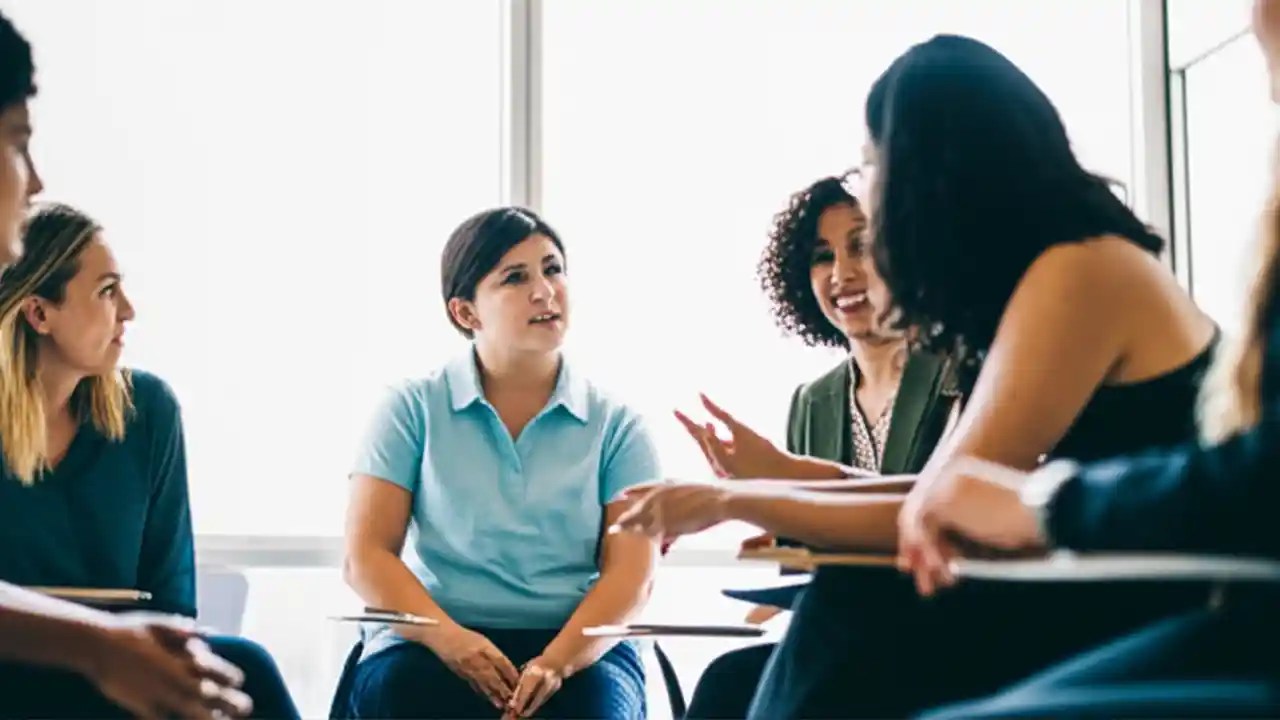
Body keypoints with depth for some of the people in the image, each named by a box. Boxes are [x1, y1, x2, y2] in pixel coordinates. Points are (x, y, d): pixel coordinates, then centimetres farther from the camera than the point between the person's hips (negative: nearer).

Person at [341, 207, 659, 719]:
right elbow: (366, 555, 1)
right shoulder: (415, 409, 8)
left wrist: (556, 662, -20)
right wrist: (450, 640, -18)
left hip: (577, 646, 0)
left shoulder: (615, 423, 8)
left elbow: (632, 571, -1)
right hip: (435, 644, 0)